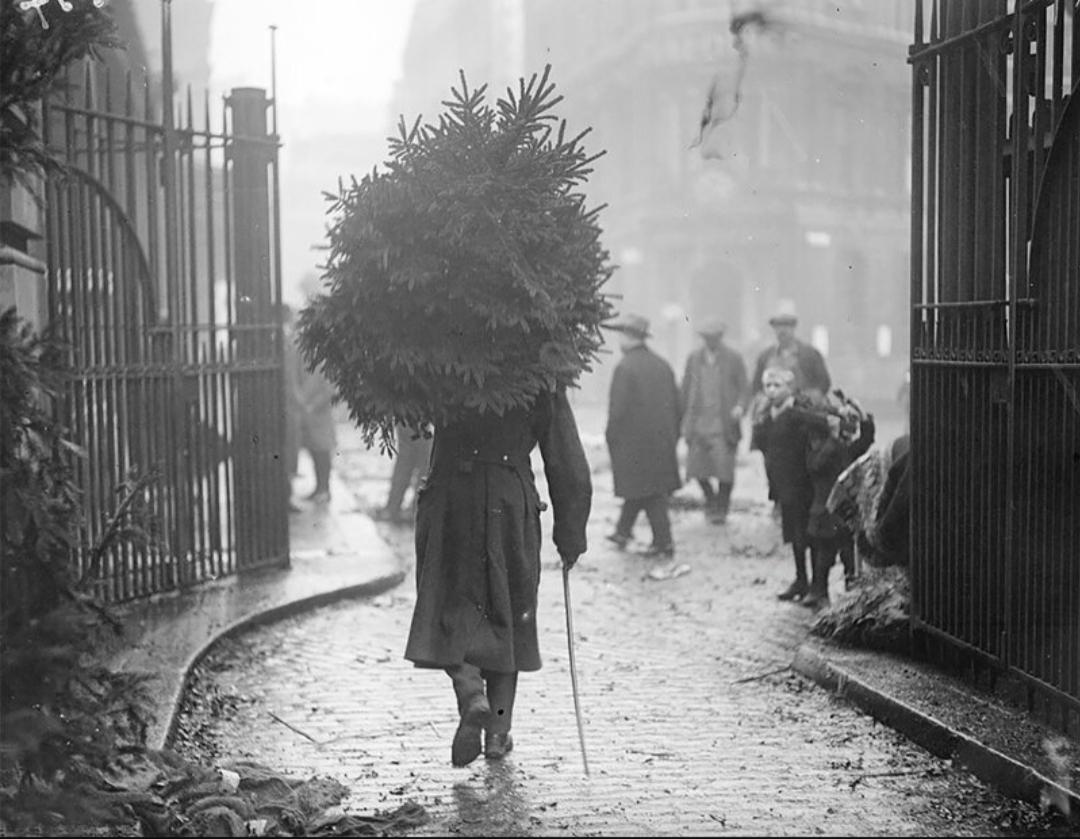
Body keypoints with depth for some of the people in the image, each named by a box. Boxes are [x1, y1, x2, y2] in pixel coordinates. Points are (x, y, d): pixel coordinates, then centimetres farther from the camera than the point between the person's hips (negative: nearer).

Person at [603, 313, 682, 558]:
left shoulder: (625, 367, -16)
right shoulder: (663, 365, 7)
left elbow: (618, 408, -17)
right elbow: (675, 403, 12)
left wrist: (611, 437, -6)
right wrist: (673, 435, 19)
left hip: (634, 440, -7)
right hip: (662, 439, 7)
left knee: (649, 493, -2)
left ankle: (664, 544, 0)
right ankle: (623, 531, 29)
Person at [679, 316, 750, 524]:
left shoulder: (734, 359, 3)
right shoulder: (694, 358, 10)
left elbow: (744, 388, 3)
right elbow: (686, 389, 14)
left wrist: (740, 406, -17)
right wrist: (684, 419, 12)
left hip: (724, 421, -2)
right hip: (698, 420, 2)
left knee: (724, 468, -6)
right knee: (696, 467, -2)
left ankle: (721, 508, 13)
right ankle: (710, 499, 24)